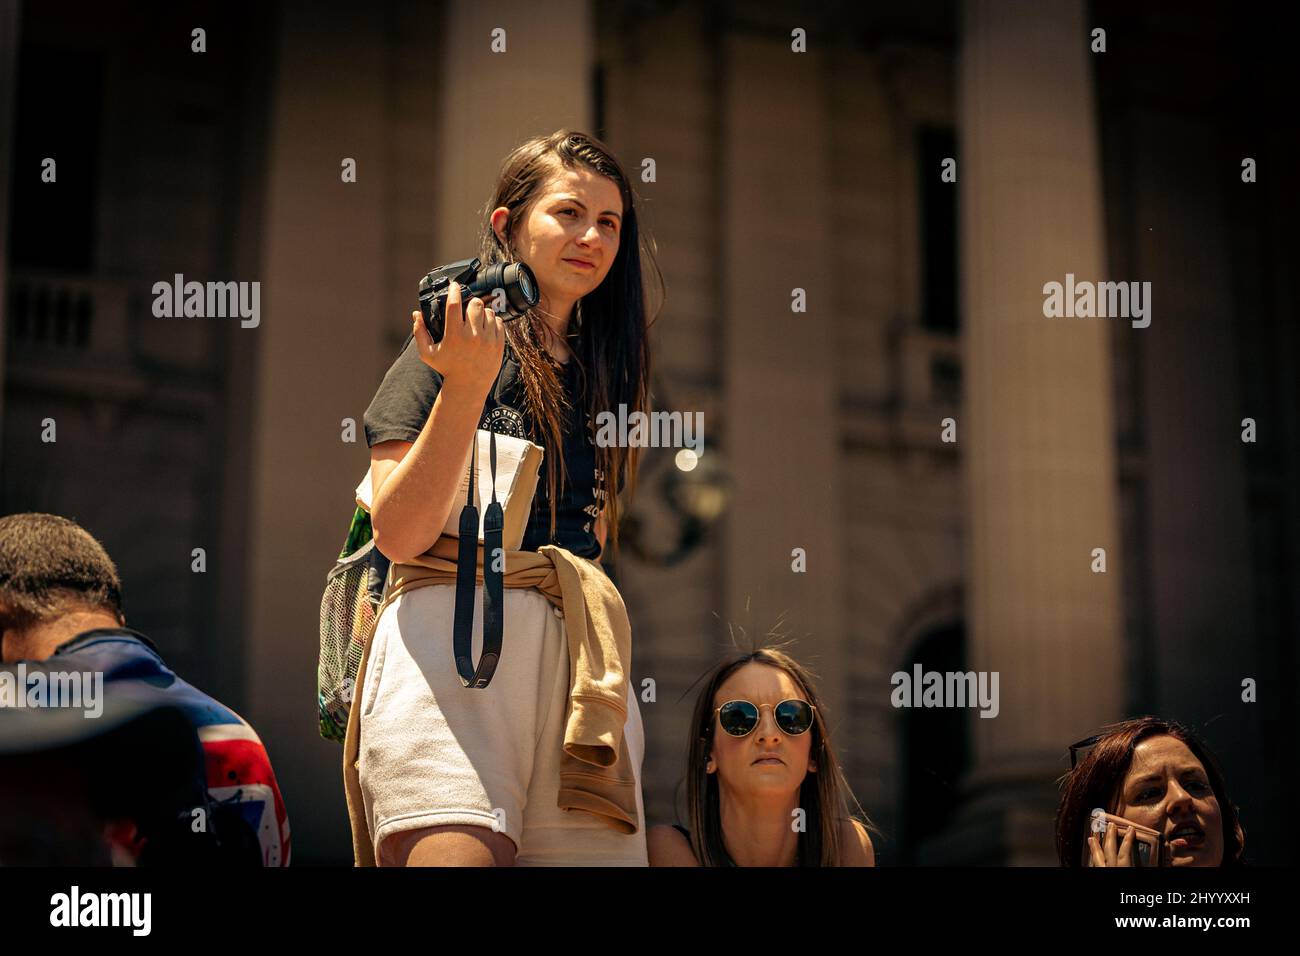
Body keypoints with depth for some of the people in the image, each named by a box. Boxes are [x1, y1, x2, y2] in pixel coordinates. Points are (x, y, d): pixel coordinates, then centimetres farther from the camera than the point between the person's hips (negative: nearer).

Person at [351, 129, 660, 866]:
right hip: (452, 631, -5)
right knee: (455, 855, -24)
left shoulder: (604, 372, 23)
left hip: (579, 658, 6)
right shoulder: (452, 347, 5)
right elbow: (399, 535, -5)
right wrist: (463, 389, -14)